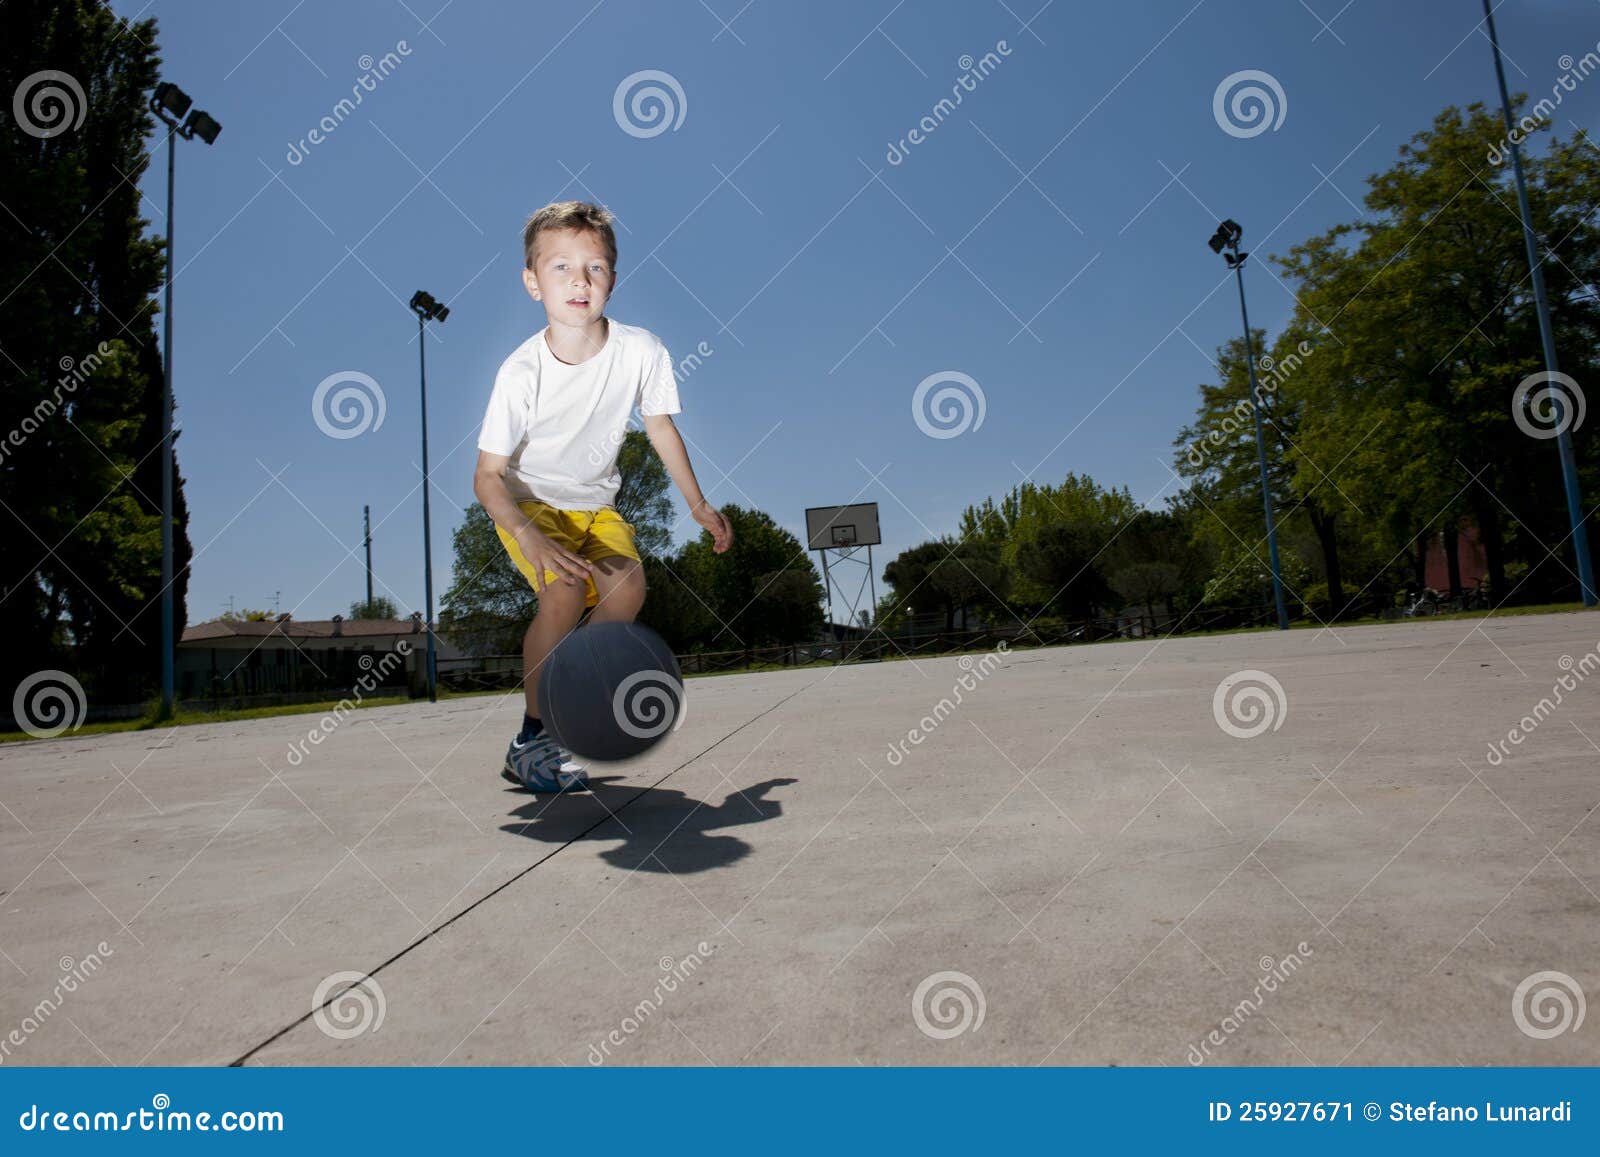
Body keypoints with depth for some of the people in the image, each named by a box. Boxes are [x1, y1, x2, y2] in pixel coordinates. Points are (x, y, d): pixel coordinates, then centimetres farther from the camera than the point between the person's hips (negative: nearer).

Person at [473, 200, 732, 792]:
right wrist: (530, 538, -37)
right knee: (564, 590, -28)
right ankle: (530, 738, -11)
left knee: (628, 584, -23)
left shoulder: (641, 350, -16)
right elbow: (488, 476, -20)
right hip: (526, 503, -3)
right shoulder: (521, 372, -23)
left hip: (595, 506, 3)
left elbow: (660, 426, 2)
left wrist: (698, 504, 3)